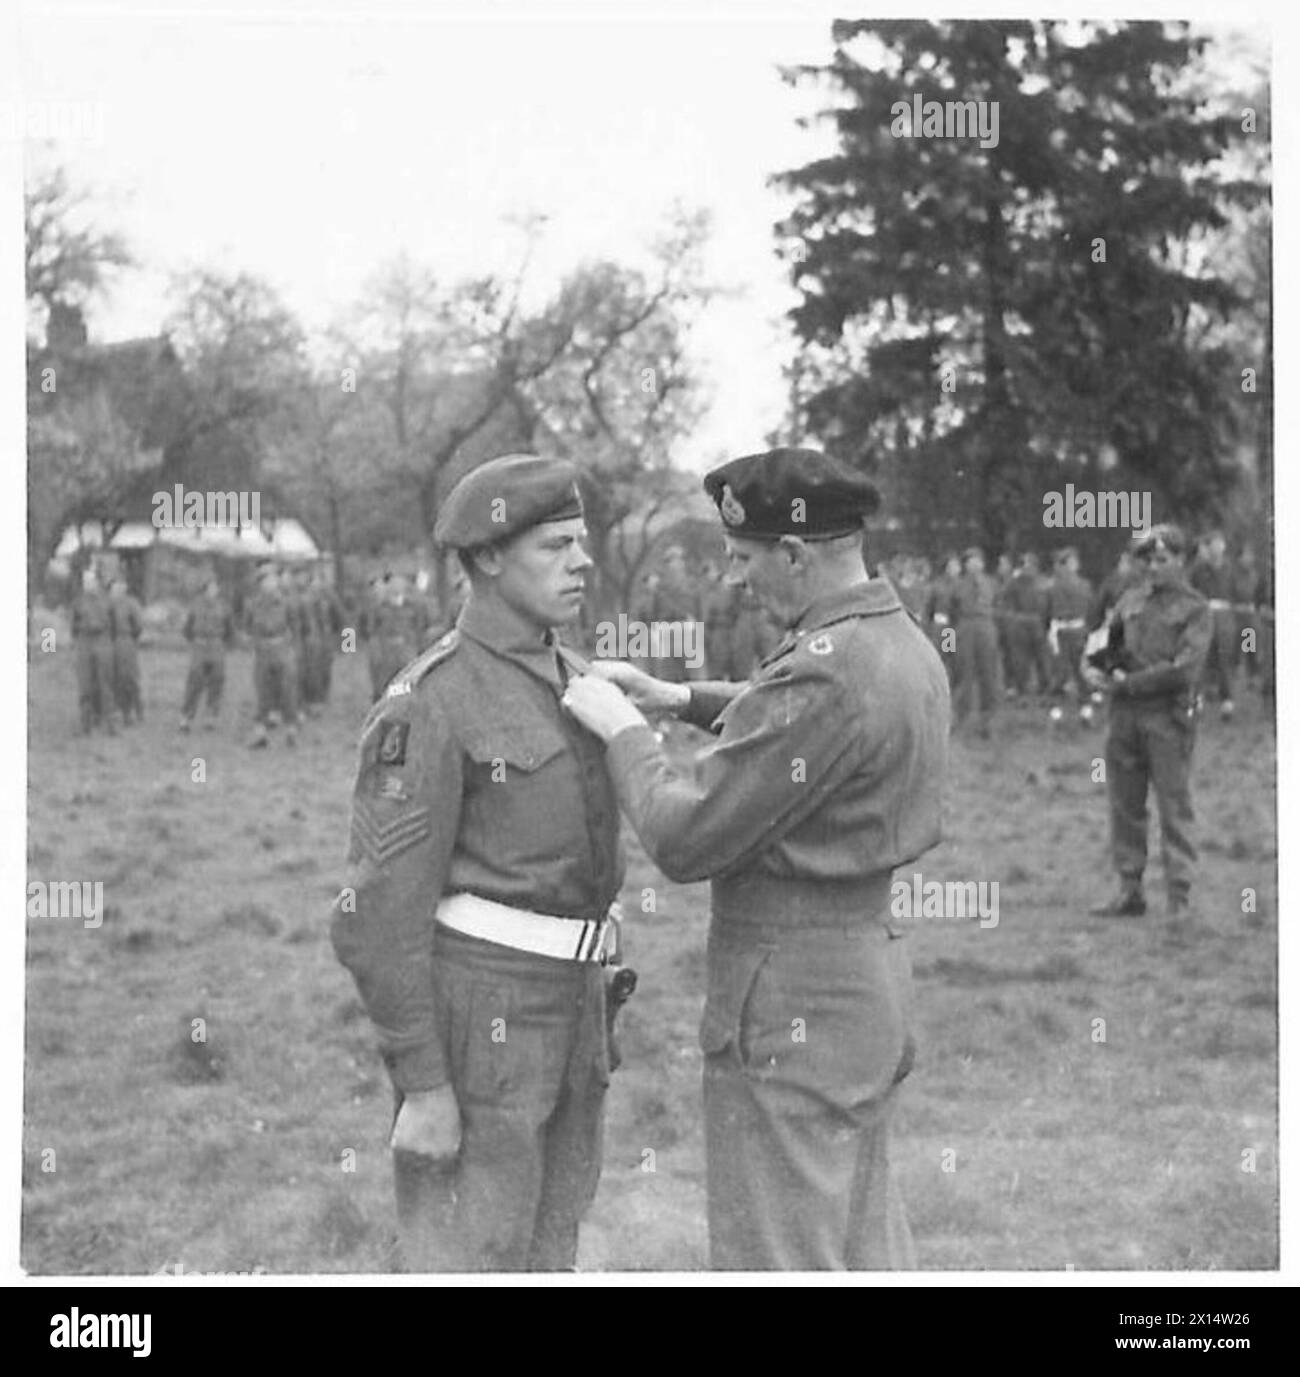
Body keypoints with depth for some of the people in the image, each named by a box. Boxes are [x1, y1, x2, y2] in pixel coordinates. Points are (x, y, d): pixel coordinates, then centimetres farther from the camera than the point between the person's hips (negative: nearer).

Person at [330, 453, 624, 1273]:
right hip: (472, 1021, -9)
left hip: (553, 1012, 9)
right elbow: (381, 911, -16)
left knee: (538, 1261, 13)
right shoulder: (428, 705, -14)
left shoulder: (559, 682, 14)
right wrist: (423, 1086, -18)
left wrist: (588, 1032, 22)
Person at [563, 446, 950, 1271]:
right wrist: (683, 699, 17)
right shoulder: (907, 646, 7)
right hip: (871, 965, 10)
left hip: (792, 1000, -10)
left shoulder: (822, 673, -23)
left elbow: (687, 840, -21)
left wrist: (624, 730, -5)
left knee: (780, 1259, 0)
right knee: (866, 1246, 17)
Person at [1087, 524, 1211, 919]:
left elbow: (1183, 669, -12)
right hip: (1125, 713, 5)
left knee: (1174, 807, -3)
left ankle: (1180, 898, 0)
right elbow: (1109, 645, 22)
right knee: (1125, 805, 6)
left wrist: (1129, 683, -12)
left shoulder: (1195, 609, -1)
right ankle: (1129, 893, 13)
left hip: (1168, 715, -5)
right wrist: (1104, 667, 0)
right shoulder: (1130, 599, 14)